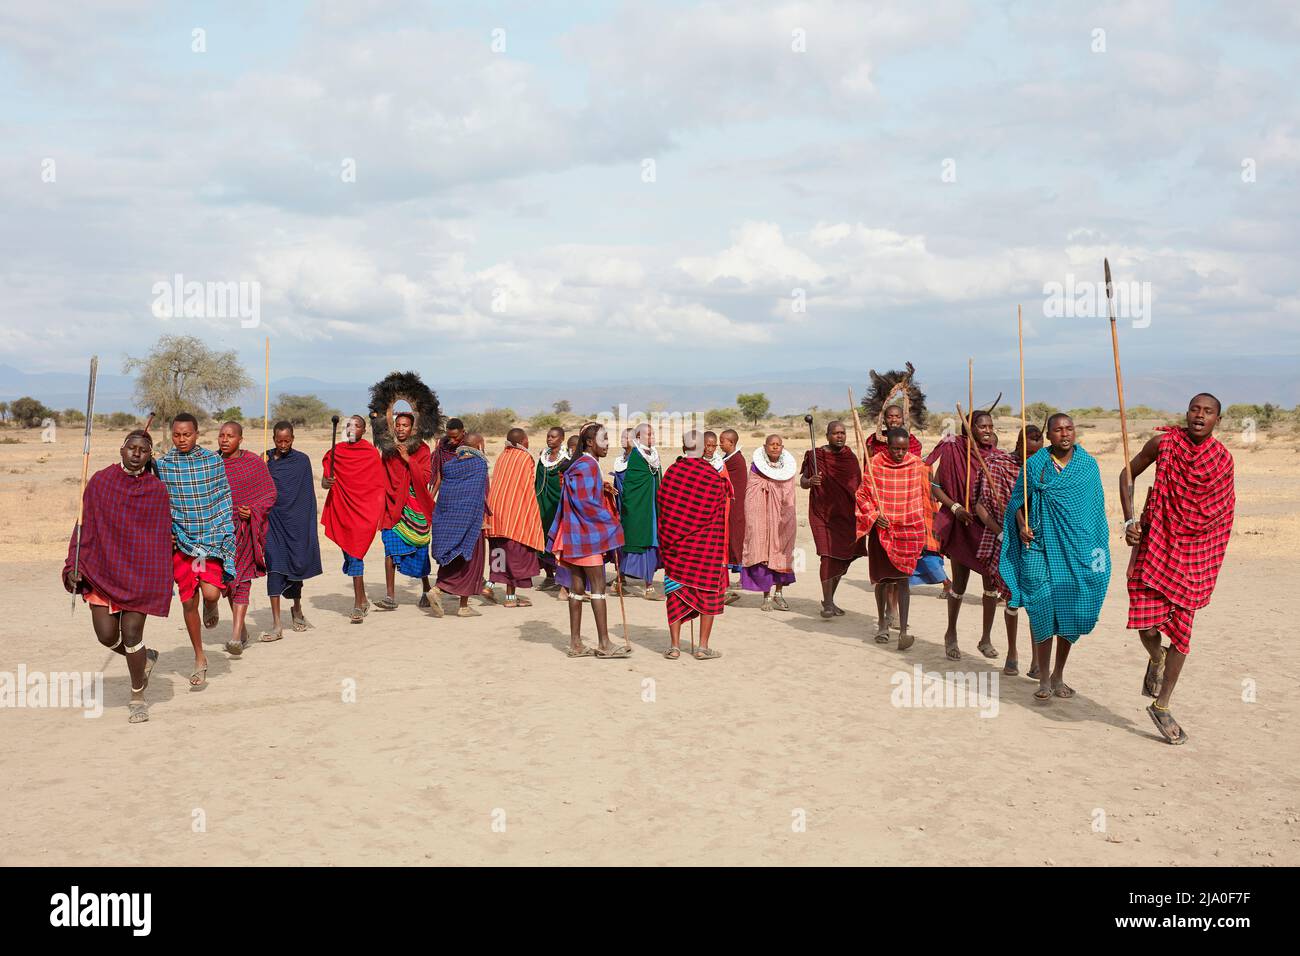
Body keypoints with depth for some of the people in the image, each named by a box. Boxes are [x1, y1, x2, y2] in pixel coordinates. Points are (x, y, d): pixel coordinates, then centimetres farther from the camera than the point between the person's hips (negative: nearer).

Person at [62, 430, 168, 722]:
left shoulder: (157, 490, 0)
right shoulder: (100, 481, 1)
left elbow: (162, 538, 5)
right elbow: (85, 526, 3)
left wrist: (161, 583, 3)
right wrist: (74, 566, -6)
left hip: (139, 574, -2)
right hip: (101, 570, 2)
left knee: (131, 634, -4)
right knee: (107, 635, -2)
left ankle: (137, 697, 15)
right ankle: (144, 659, 30)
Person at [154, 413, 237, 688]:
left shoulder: (214, 460, 0)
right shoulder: (161, 465, 1)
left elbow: (225, 496, 5)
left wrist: (225, 532, -1)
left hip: (213, 535, -1)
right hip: (181, 541, 1)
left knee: (211, 592, -19)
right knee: (189, 601, 5)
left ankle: (211, 607, 21)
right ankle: (199, 658, 22)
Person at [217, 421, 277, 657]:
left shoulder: (254, 463, -3)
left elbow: (270, 493, 1)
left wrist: (253, 510, -15)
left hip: (246, 527, -4)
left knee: (240, 578, -12)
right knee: (226, 578, 11)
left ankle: (236, 636, -17)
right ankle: (242, 630, 27)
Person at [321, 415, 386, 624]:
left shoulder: (371, 453, -1)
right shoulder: (335, 453, 5)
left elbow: (380, 484, 2)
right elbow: (324, 482, 3)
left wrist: (381, 511, -3)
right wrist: (326, 482, -20)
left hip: (364, 509, -4)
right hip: (341, 508, 4)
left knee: (355, 554, -13)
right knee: (349, 554, 12)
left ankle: (358, 606, -10)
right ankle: (362, 599, 29)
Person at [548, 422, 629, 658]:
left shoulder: (584, 464, 18)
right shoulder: (587, 465, -14)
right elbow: (585, 502, -20)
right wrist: (610, 520, -11)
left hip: (578, 535, 10)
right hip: (588, 534, -10)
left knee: (578, 586, 9)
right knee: (598, 585, -8)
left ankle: (575, 643, 12)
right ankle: (604, 644, -7)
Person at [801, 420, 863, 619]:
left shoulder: (850, 457, 8)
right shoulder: (816, 456, -4)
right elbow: (802, 481, 0)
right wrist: (810, 481, -22)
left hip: (847, 514, 5)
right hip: (823, 513, -4)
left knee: (843, 557, 8)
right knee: (829, 554, -14)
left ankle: (829, 598, 25)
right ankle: (827, 604, -8)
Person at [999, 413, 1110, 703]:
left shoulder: (1088, 465, 7)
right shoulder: (1035, 464, 2)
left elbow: (1096, 508, 10)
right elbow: (1018, 500, 8)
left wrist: (1097, 548, 6)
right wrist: (1022, 526, -11)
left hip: (1077, 548, 2)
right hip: (1041, 546, -2)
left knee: (1070, 611, 4)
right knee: (1042, 610, -4)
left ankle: (1058, 675, 20)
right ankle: (1044, 679, 6)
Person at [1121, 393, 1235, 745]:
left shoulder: (1223, 461, 0)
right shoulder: (1163, 443, -5)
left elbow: (1221, 514, 10)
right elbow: (1127, 475, 6)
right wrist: (1130, 520, -5)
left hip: (1193, 551, 1)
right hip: (1155, 543, -1)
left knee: (1181, 627, 0)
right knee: (1147, 622, -11)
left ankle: (1161, 706, 14)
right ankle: (1156, 660, 27)